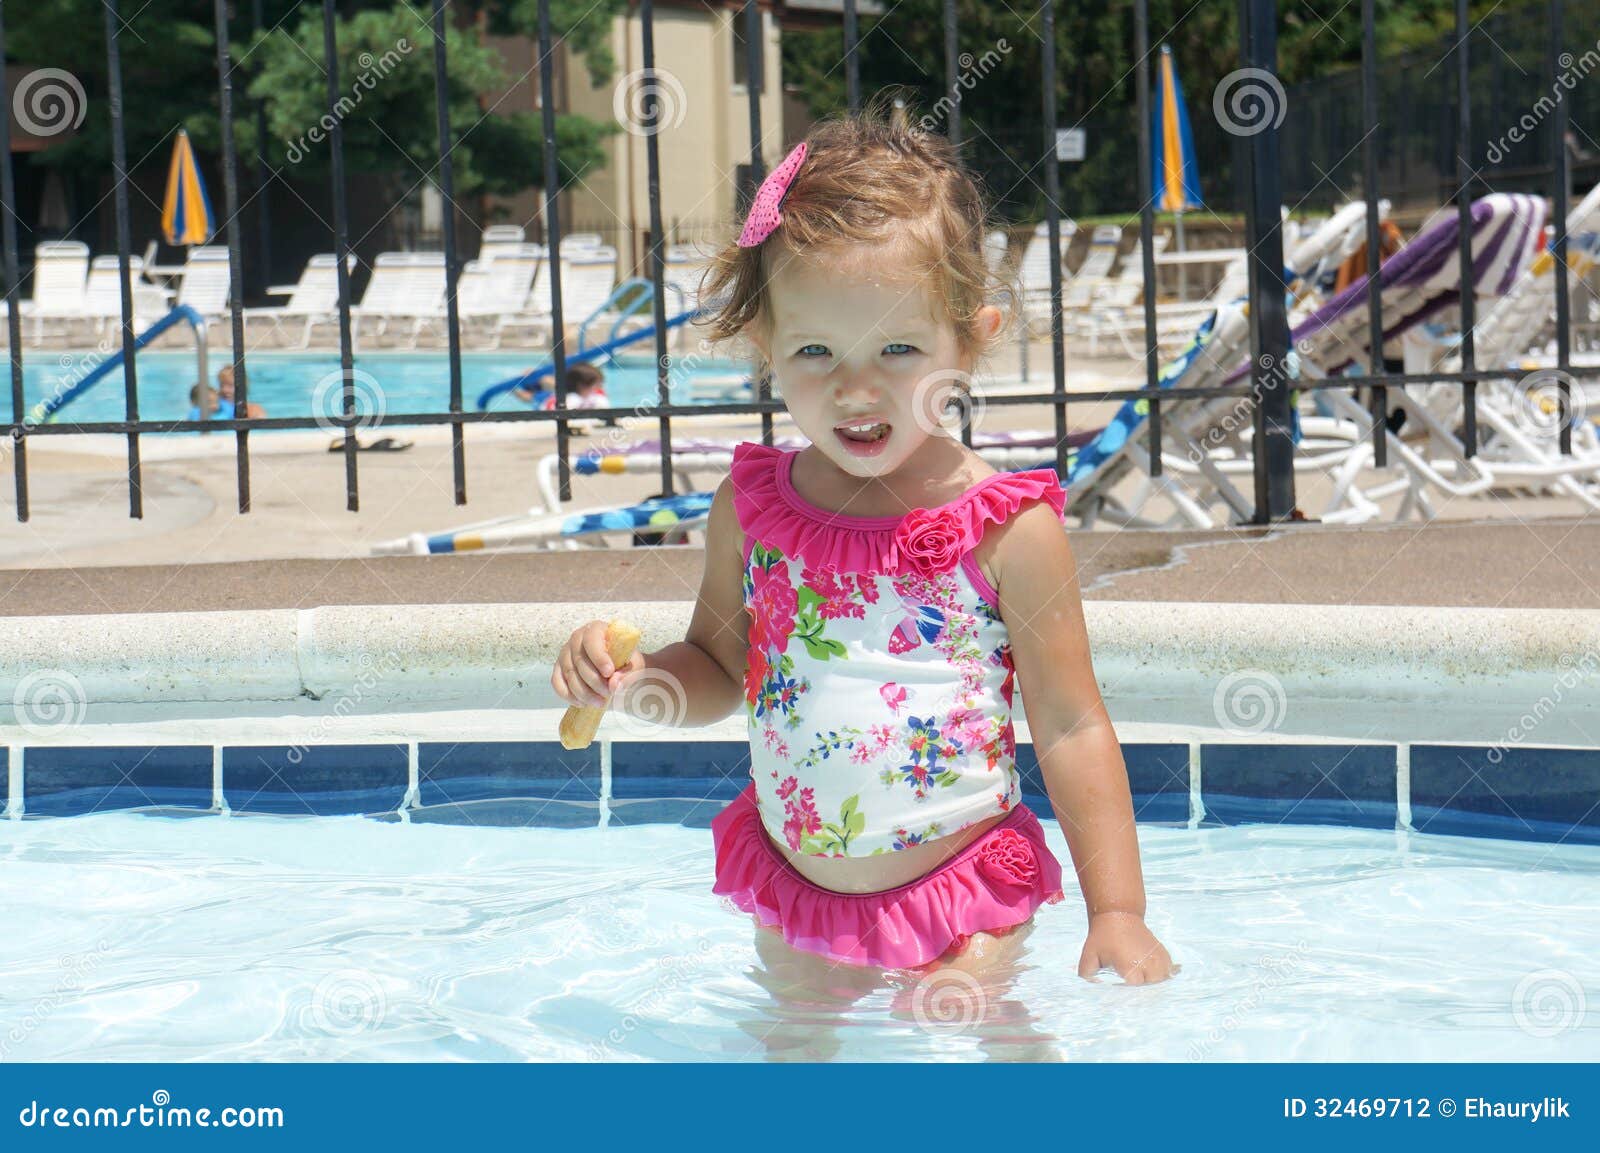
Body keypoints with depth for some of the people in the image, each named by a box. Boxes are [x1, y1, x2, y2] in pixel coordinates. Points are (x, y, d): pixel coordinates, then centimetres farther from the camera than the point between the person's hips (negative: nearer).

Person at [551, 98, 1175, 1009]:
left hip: (960, 900, -4)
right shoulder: (751, 507, -4)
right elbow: (720, 670, 11)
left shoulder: (1006, 528, -16)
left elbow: (1071, 727, -10)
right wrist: (635, 680, -10)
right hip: (795, 900, 4)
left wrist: (1118, 911, -15)